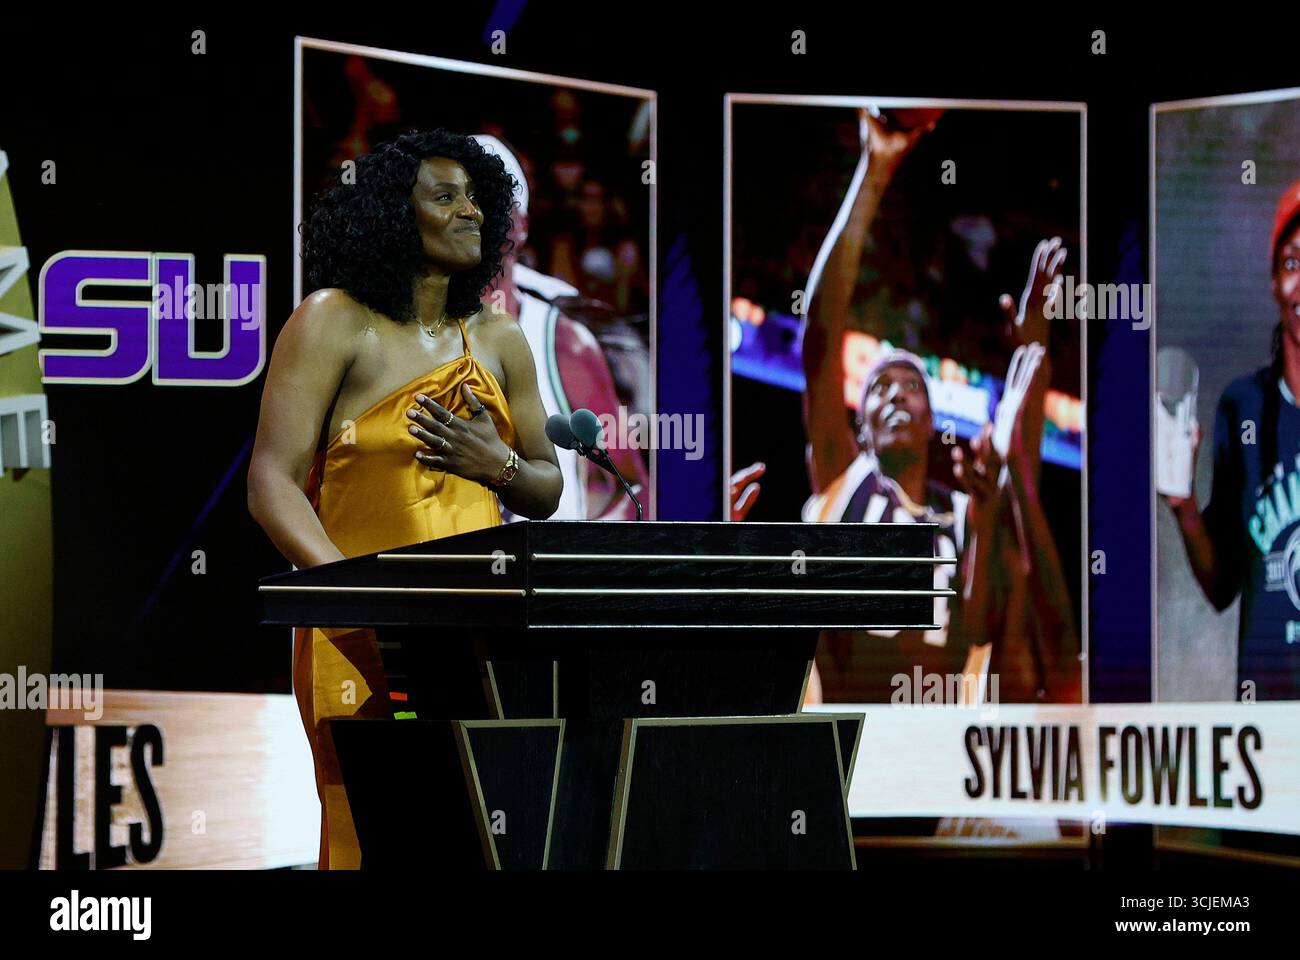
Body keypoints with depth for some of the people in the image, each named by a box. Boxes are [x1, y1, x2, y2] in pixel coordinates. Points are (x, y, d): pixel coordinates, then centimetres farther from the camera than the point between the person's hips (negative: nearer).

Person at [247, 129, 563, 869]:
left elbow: (547, 490, 23)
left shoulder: (498, 341, 15)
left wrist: (497, 465, -2)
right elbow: (273, 483, -8)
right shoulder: (334, 323, 0)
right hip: (368, 640, -5)